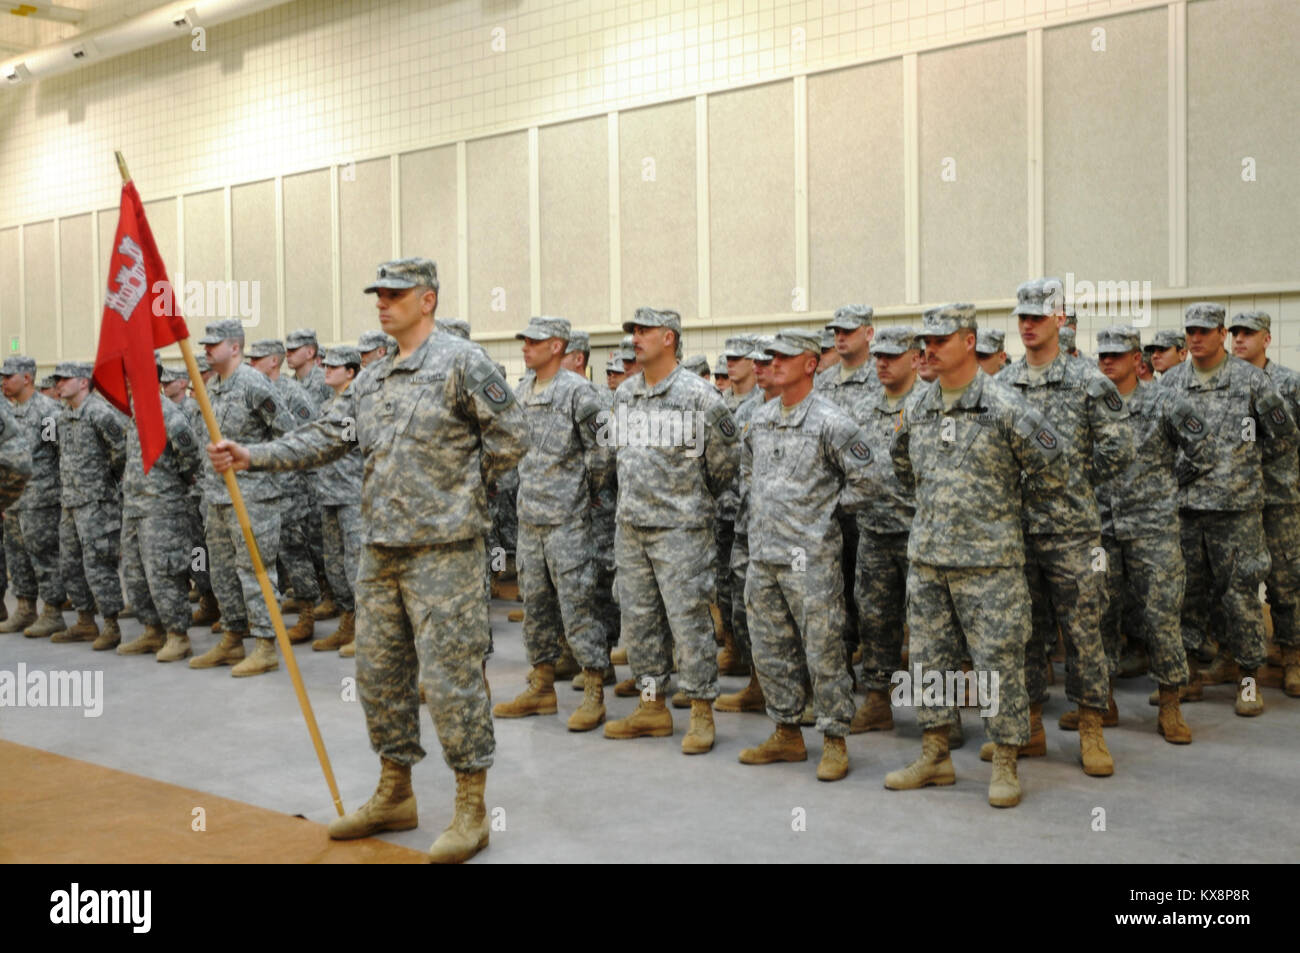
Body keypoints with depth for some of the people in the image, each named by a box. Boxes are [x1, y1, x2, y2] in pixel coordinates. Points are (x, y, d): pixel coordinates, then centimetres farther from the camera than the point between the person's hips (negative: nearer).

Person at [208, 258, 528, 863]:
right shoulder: (371, 380, 15)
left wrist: (462, 486, -5)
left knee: (449, 675, -5)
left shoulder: (461, 362, -8)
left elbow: (510, 435, -9)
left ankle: (472, 810, 6)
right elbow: (326, 438, 10)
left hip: (442, 548, -8)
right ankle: (394, 795, 27)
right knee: (379, 672, 13)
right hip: (380, 549, 8)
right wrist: (253, 457, 1)